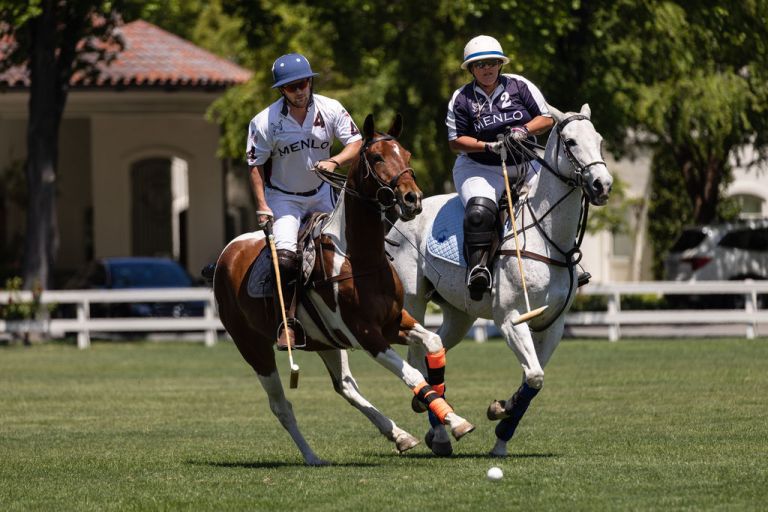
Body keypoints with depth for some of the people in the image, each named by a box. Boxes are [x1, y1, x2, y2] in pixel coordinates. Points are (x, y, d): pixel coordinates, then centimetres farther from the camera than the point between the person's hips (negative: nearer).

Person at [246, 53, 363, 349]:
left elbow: (356, 143, -10)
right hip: (283, 197, -4)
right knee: (286, 256, -22)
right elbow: (256, 165, -12)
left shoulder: (330, 110, -11)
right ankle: (286, 323, -17)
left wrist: (334, 162, -30)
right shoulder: (265, 122, -18)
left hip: (321, 194, 4)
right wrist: (262, 207, -19)